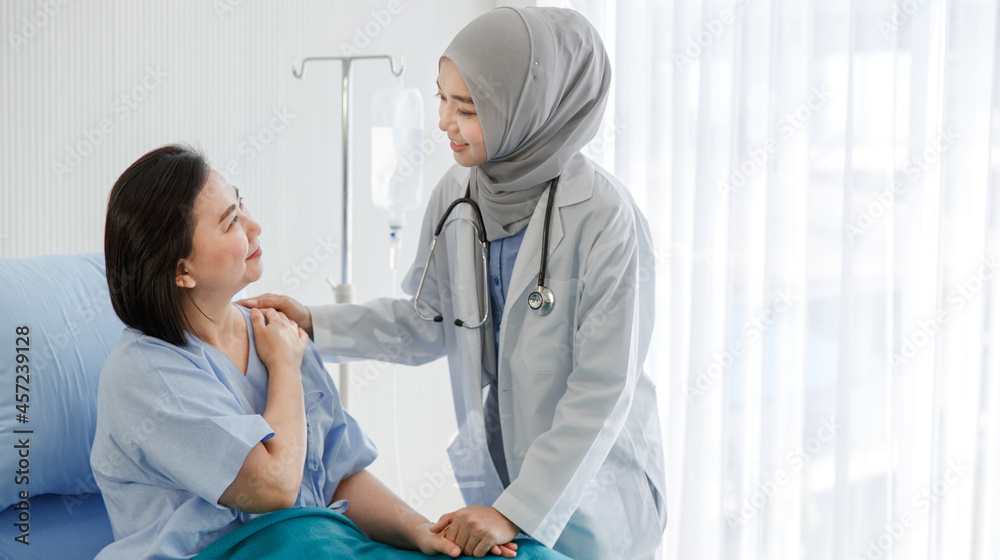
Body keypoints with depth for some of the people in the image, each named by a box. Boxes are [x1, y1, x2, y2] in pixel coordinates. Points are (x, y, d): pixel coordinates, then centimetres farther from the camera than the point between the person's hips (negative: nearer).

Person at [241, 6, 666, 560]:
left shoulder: (604, 218, -21)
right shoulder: (457, 192, -3)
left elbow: (603, 389, -20)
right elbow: (428, 325, 8)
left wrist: (517, 510, -21)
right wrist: (315, 323, -2)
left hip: (592, 489, -4)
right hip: (494, 470, 5)